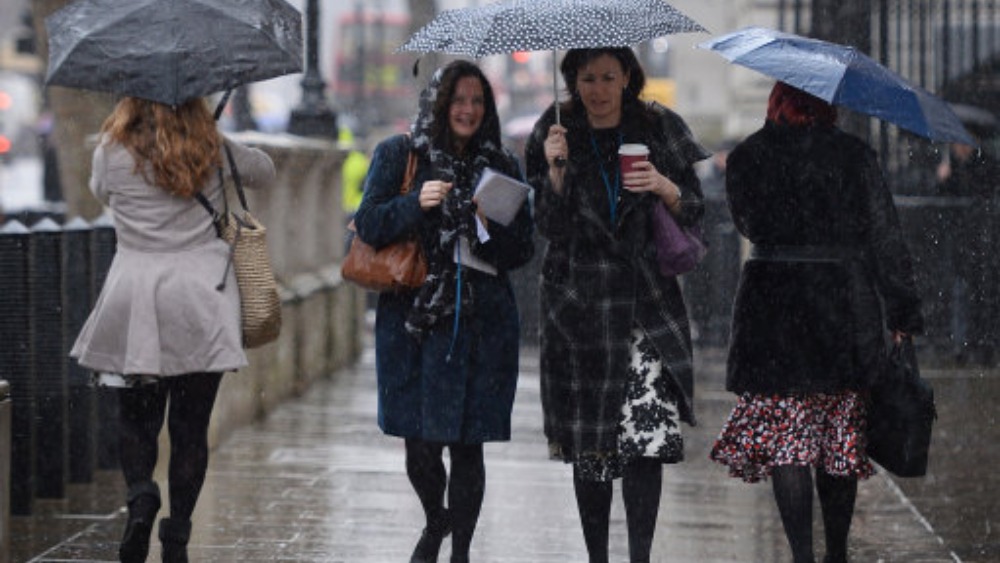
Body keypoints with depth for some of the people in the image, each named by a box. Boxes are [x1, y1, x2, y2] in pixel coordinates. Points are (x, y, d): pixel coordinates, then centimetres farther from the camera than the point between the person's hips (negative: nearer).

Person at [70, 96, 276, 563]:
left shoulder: (113, 154, -1)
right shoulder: (215, 151, 4)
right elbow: (264, 170, 24)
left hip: (135, 301, -1)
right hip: (201, 299, 1)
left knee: (135, 417, 12)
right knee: (191, 426, 6)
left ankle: (140, 493, -14)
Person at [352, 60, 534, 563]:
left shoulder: (500, 166, 11)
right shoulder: (398, 155, 6)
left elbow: (523, 251, 9)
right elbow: (369, 225, -1)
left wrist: (493, 230, -11)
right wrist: (417, 204, -17)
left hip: (481, 322, 1)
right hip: (413, 319, -1)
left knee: (467, 443, -1)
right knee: (419, 442, 0)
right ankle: (435, 522, 30)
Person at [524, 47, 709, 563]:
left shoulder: (659, 129, 3)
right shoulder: (556, 134, 3)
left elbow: (694, 211, 6)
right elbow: (551, 227, -1)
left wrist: (665, 188, -13)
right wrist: (556, 171, -15)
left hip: (646, 300, -1)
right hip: (578, 302, 1)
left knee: (648, 432, -14)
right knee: (587, 441, 4)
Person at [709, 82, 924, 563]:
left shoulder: (746, 158, -1)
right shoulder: (855, 155, 0)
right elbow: (885, 238, 1)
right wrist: (904, 313, 6)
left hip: (774, 306, -2)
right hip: (847, 307, 2)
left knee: (783, 438, -3)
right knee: (841, 440, 13)